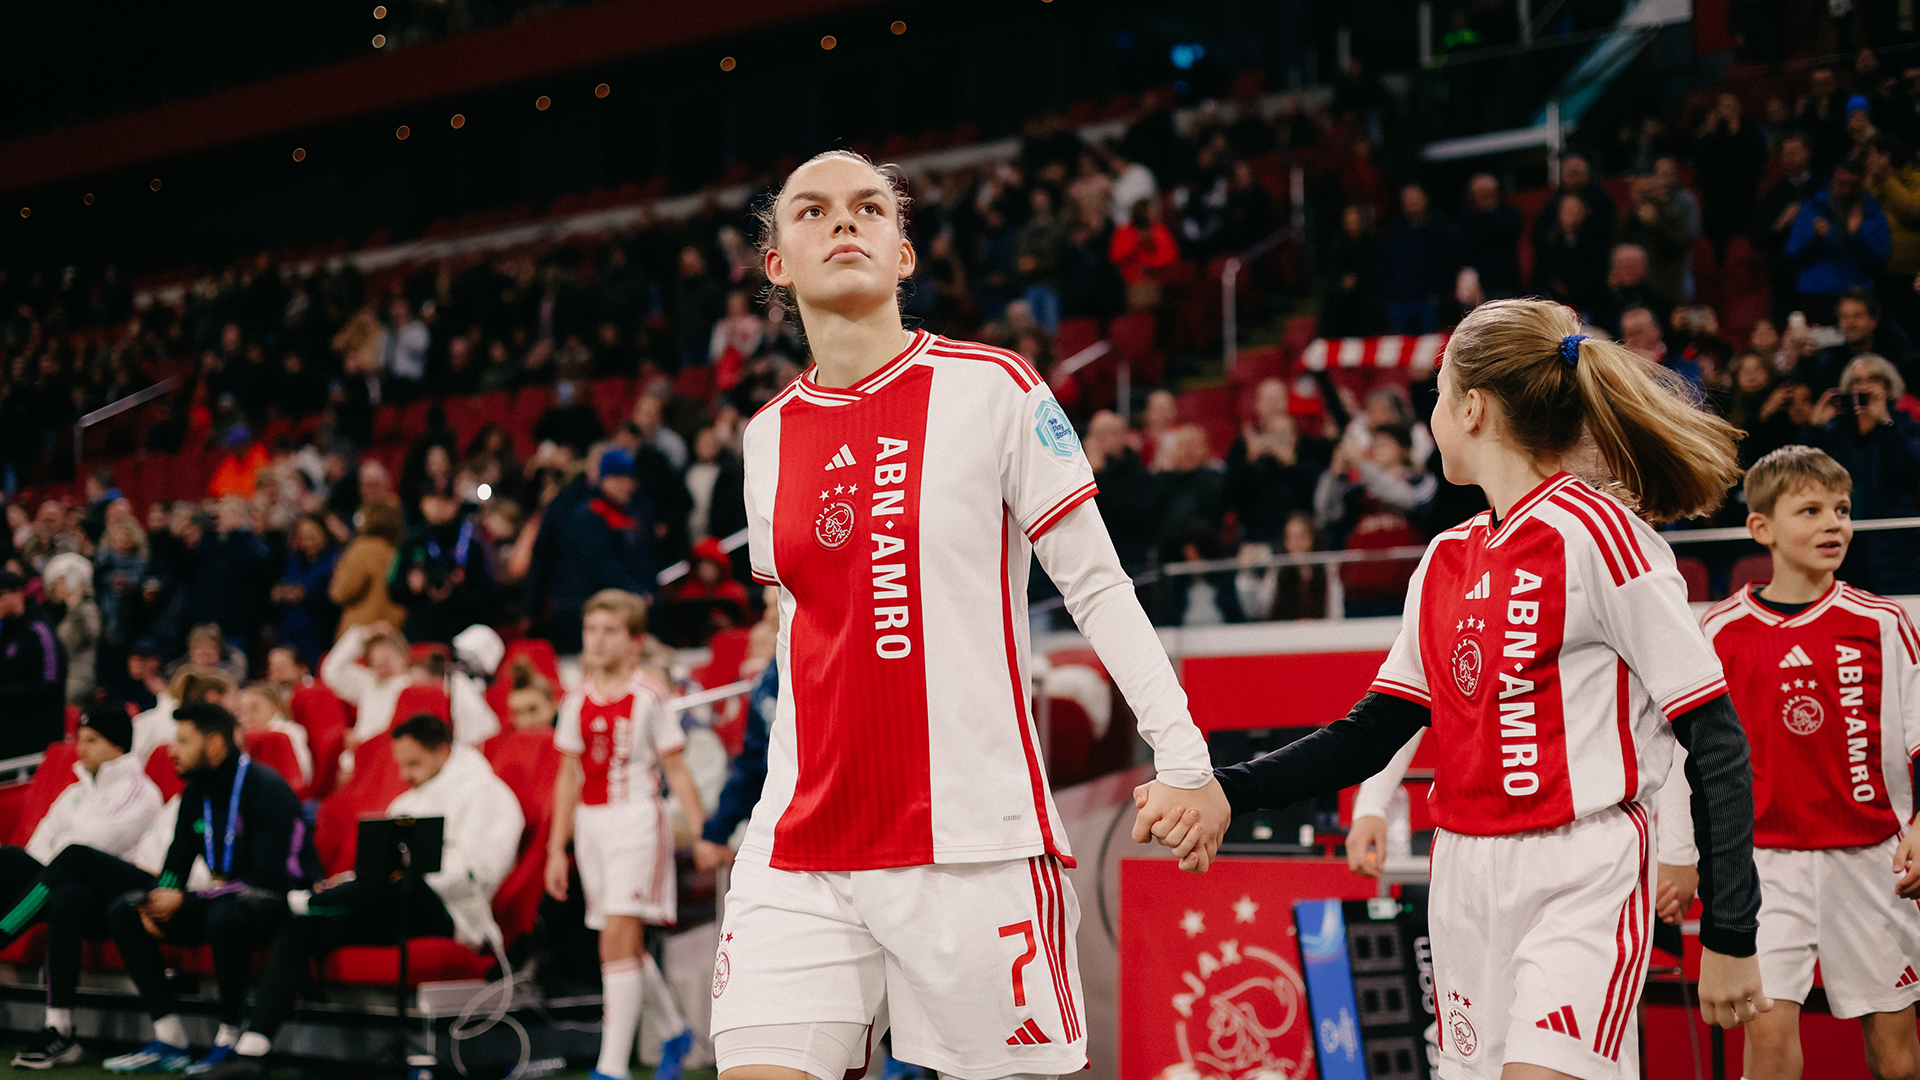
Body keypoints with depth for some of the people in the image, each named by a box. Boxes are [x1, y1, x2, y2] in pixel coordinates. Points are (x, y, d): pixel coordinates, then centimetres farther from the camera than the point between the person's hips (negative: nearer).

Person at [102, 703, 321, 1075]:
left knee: (225, 916, -41)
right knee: (123, 913, -2)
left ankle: (231, 1040, -24)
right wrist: (157, 902, -10)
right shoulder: (196, 795, 7)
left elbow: (268, 881, -25)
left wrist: (184, 901, -23)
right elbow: (174, 867, 15)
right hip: (223, 900, 9)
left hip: (282, 902, -9)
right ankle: (170, 1042, -7)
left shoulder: (265, 789, -18)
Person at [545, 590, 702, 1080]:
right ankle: (677, 1031, 34)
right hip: (590, 824, 6)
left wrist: (703, 835, -7)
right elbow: (569, 778, 14)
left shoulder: (649, 696, -4)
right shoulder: (577, 702, 9)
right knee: (626, 946, 12)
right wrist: (556, 849, 12)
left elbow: (677, 771, -2)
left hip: (637, 821, -6)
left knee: (617, 937, -15)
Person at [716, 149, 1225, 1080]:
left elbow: (1097, 586, -2)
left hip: (974, 845, -4)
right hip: (799, 855, 4)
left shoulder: (992, 389, -2)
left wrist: (1183, 759, -8)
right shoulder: (768, 437, 11)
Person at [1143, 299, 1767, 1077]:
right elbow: (1370, 736, 15)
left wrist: (1729, 938, -13)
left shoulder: (1599, 535, -9)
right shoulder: (1445, 561, 13)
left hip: (1582, 882, -7)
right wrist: (1224, 791, 1)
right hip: (1466, 887, 7)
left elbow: (1718, 743, -10)